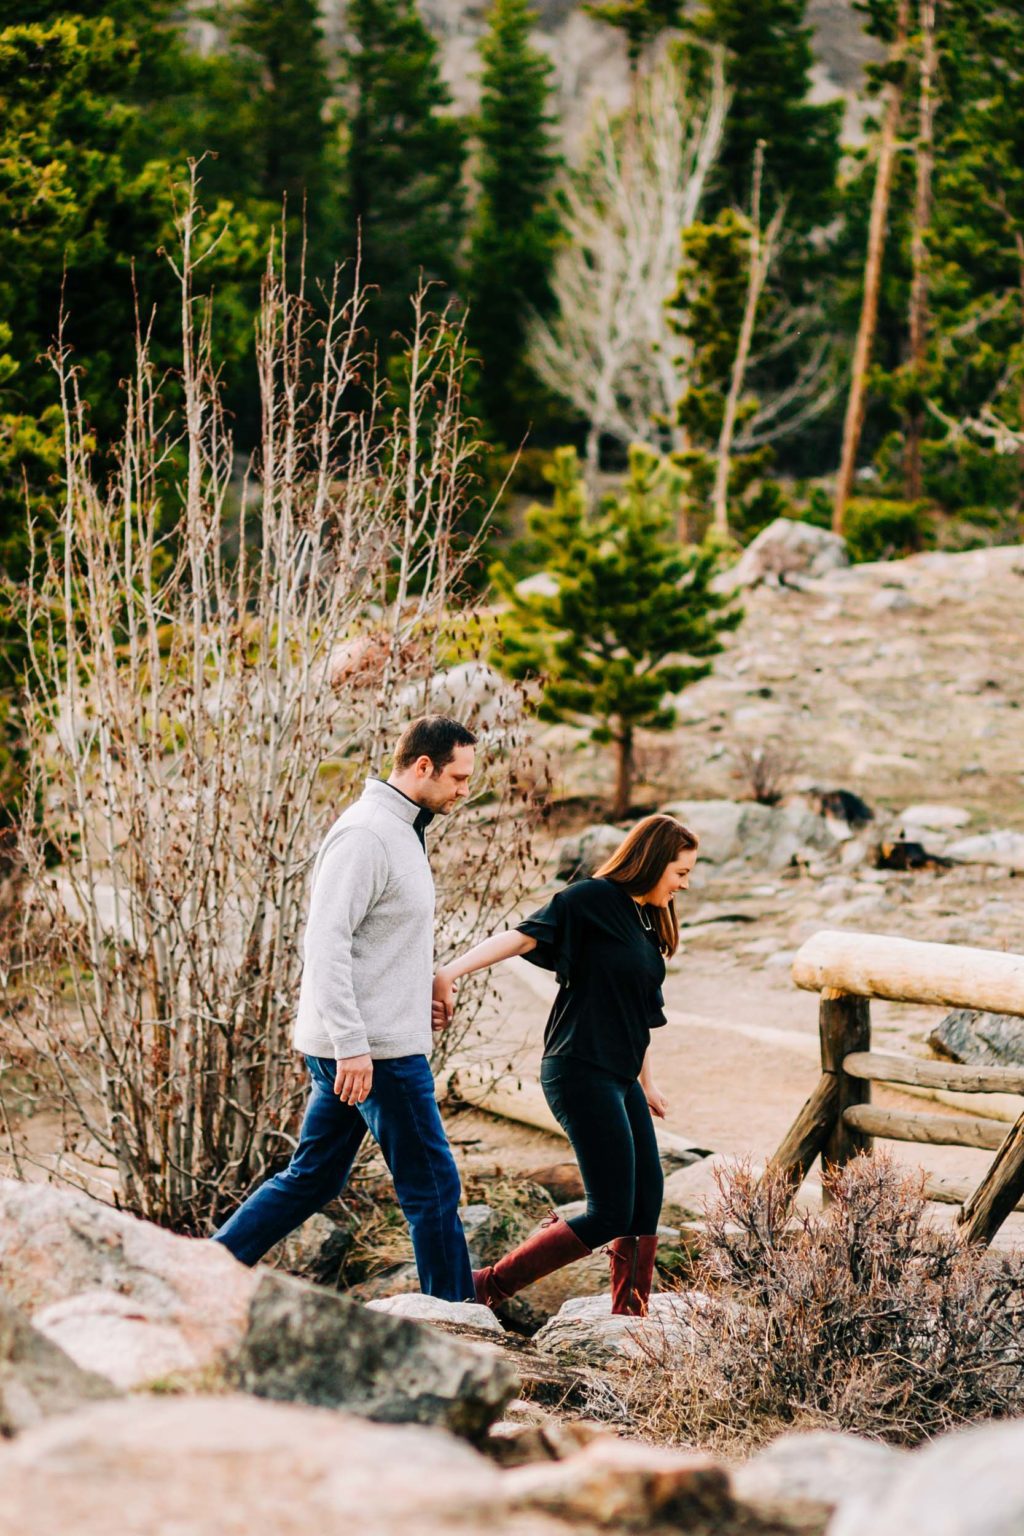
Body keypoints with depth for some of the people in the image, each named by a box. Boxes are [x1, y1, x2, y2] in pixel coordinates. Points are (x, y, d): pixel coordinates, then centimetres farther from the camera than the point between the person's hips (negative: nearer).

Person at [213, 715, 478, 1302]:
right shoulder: (366, 834, -17)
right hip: (375, 1049, -10)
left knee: (313, 1180, 16)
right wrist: (352, 1045, -26)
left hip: (361, 1045, 10)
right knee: (433, 1186, -2)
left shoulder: (402, 831, 15)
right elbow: (326, 941, -23)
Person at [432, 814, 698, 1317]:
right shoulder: (592, 898, -9)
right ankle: (487, 1286, -4)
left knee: (645, 1204, 10)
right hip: (581, 1073, -10)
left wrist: (647, 1085, 29)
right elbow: (521, 936, -21)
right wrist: (450, 973, -33)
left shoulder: (648, 926, 17)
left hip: (620, 1078, 10)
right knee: (610, 1215, -10)